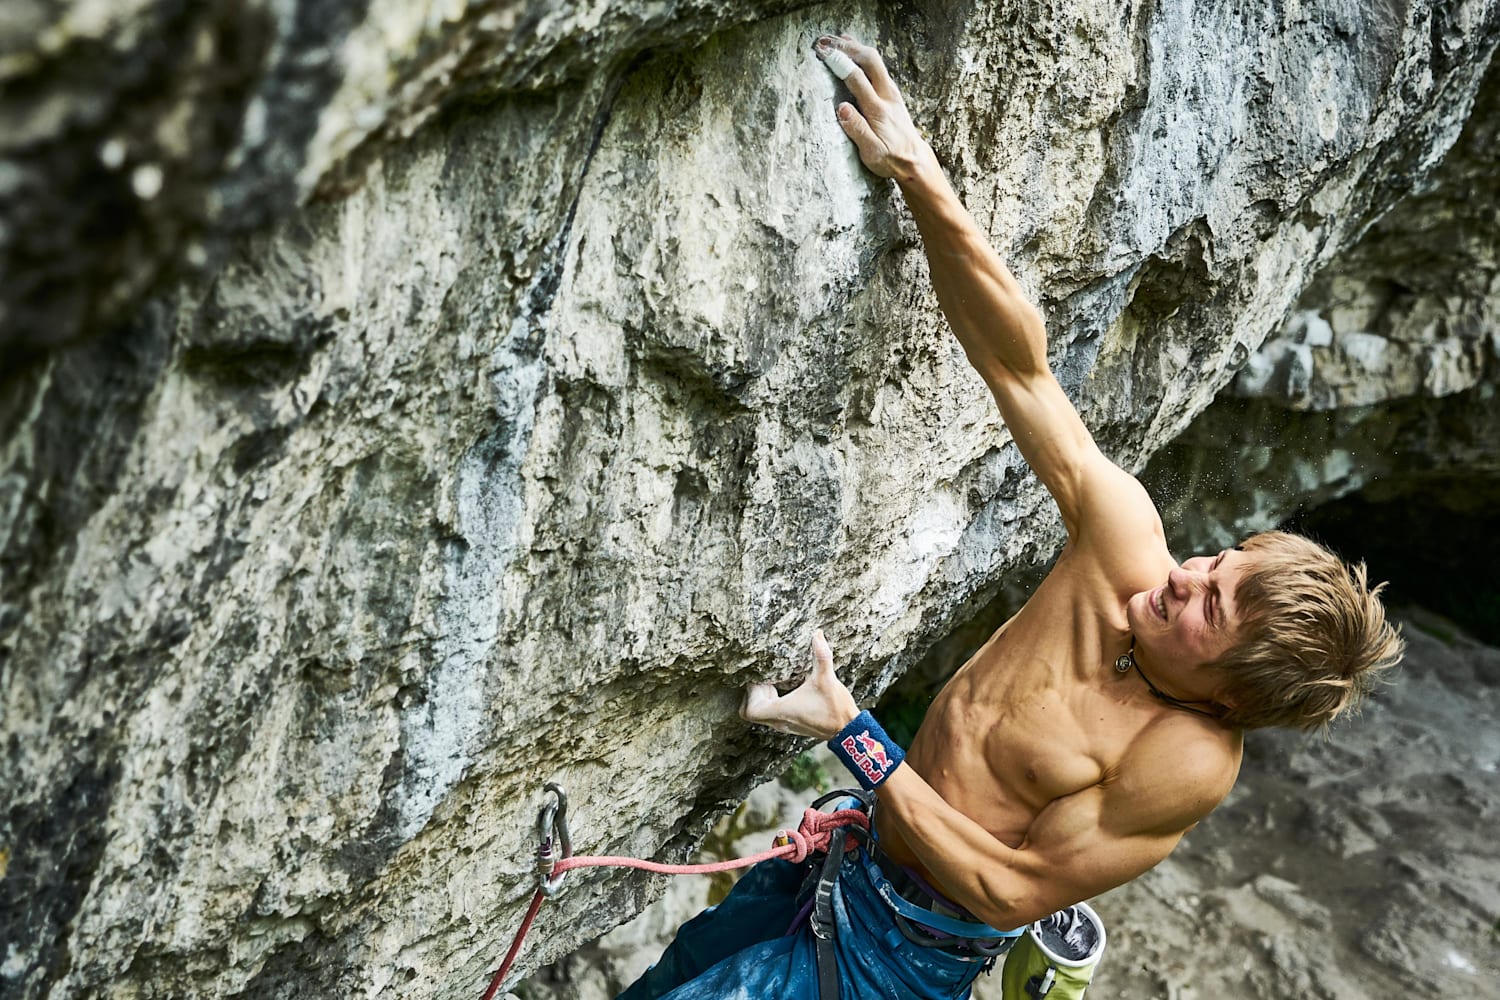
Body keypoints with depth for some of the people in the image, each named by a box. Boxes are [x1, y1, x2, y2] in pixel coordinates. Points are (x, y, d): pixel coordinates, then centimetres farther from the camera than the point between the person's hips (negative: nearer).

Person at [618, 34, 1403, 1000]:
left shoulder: (1189, 762, -30)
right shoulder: (1126, 536, -18)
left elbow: (1016, 890, -26)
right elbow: (1019, 362, -24)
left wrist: (854, 736, -29)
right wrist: (924, 179, -34)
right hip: (850, 863, 6)